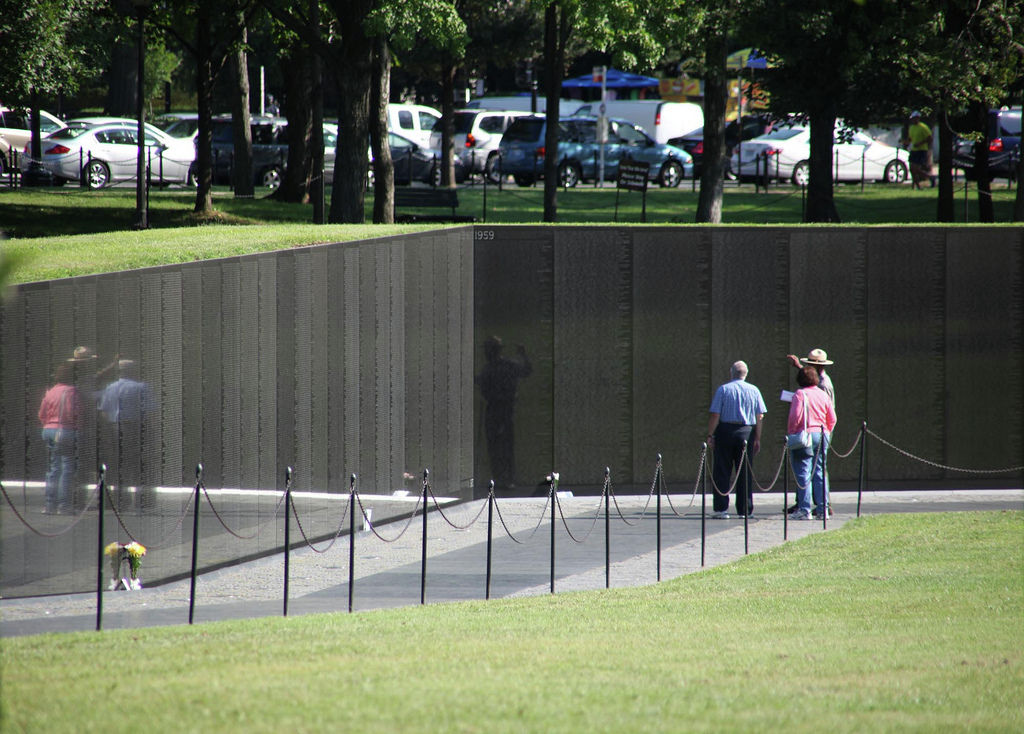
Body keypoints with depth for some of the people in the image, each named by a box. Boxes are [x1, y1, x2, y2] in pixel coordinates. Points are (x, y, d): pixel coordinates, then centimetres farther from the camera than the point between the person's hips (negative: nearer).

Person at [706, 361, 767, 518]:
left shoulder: (723, 390, -2)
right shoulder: (754, 391, 4)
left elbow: (715, 415, -6)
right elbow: (759, 417, 2)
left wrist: (710, 435, -1)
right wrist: (757, 439, 8)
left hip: (725, 431, -2)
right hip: (746, 433, 2)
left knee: (722, 472, 2)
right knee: (745, 473, 7)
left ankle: (721, 508, -3)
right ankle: (745, 510, 7)